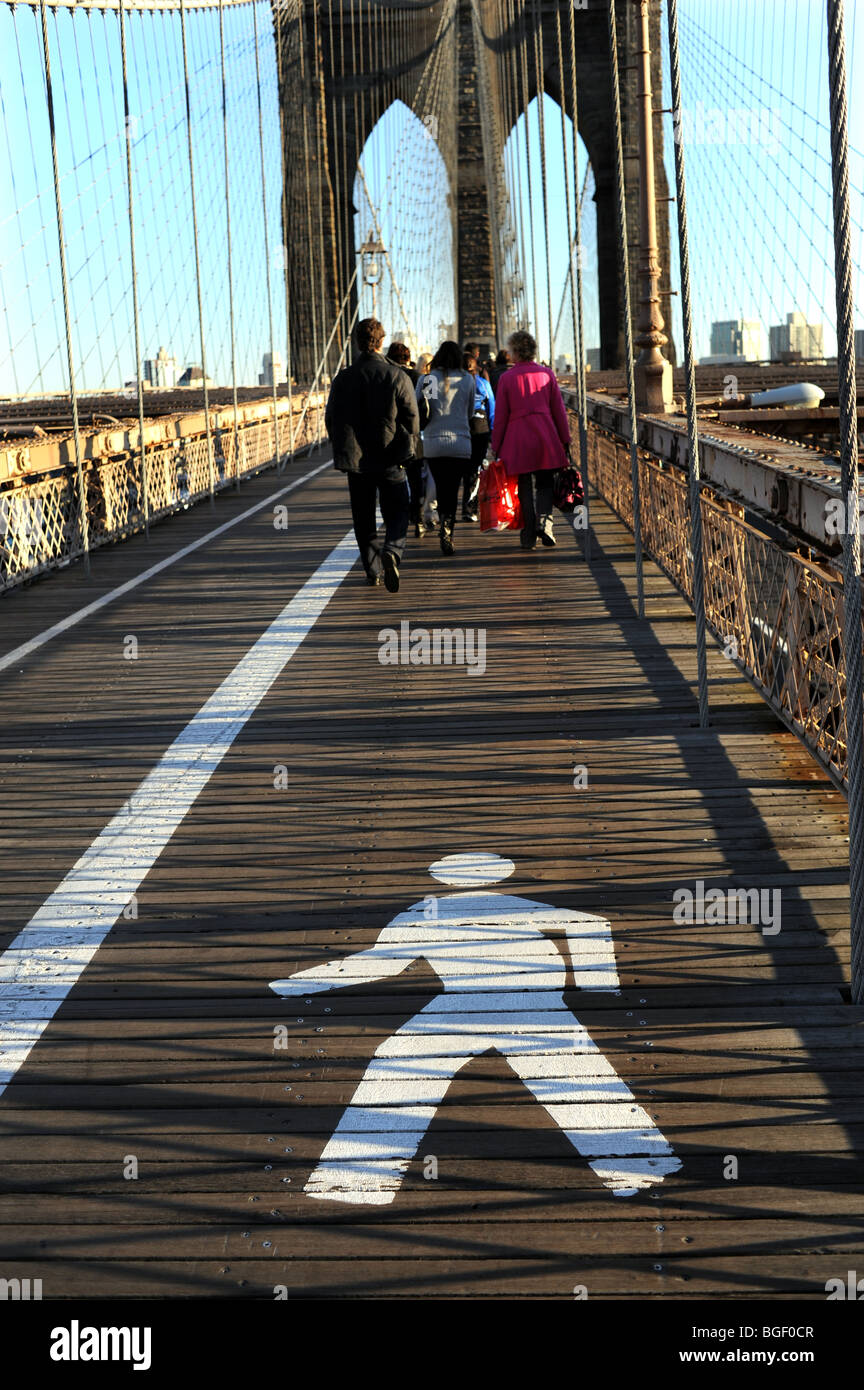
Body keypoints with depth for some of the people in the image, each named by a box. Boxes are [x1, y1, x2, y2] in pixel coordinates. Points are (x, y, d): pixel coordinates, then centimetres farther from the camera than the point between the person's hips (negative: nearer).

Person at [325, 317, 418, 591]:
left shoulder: (343, 378, -3)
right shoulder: (397, 376, -7)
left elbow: (331, 419, 1)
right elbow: (412, 418, -5)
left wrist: (343, 450, 15)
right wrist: (405, 443, 13)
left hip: (355, 460, 1)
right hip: (391, 460, -1)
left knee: (364, 519, 12)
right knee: (397, 514, 6)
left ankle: (373, 570, 12)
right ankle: (391, 552, -21)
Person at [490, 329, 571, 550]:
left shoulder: (507, 378, -2)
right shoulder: (546, 374, 4)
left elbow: (500, 415, 0)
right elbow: (559, 409, 6)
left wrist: (496, 447, 7)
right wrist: (565, 439, 12)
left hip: (518, 437, -1)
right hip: (546, 436, 1)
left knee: (525, 488, 6)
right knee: (545, 484, 10)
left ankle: (528, 536, 5)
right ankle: (544, 521, -13)